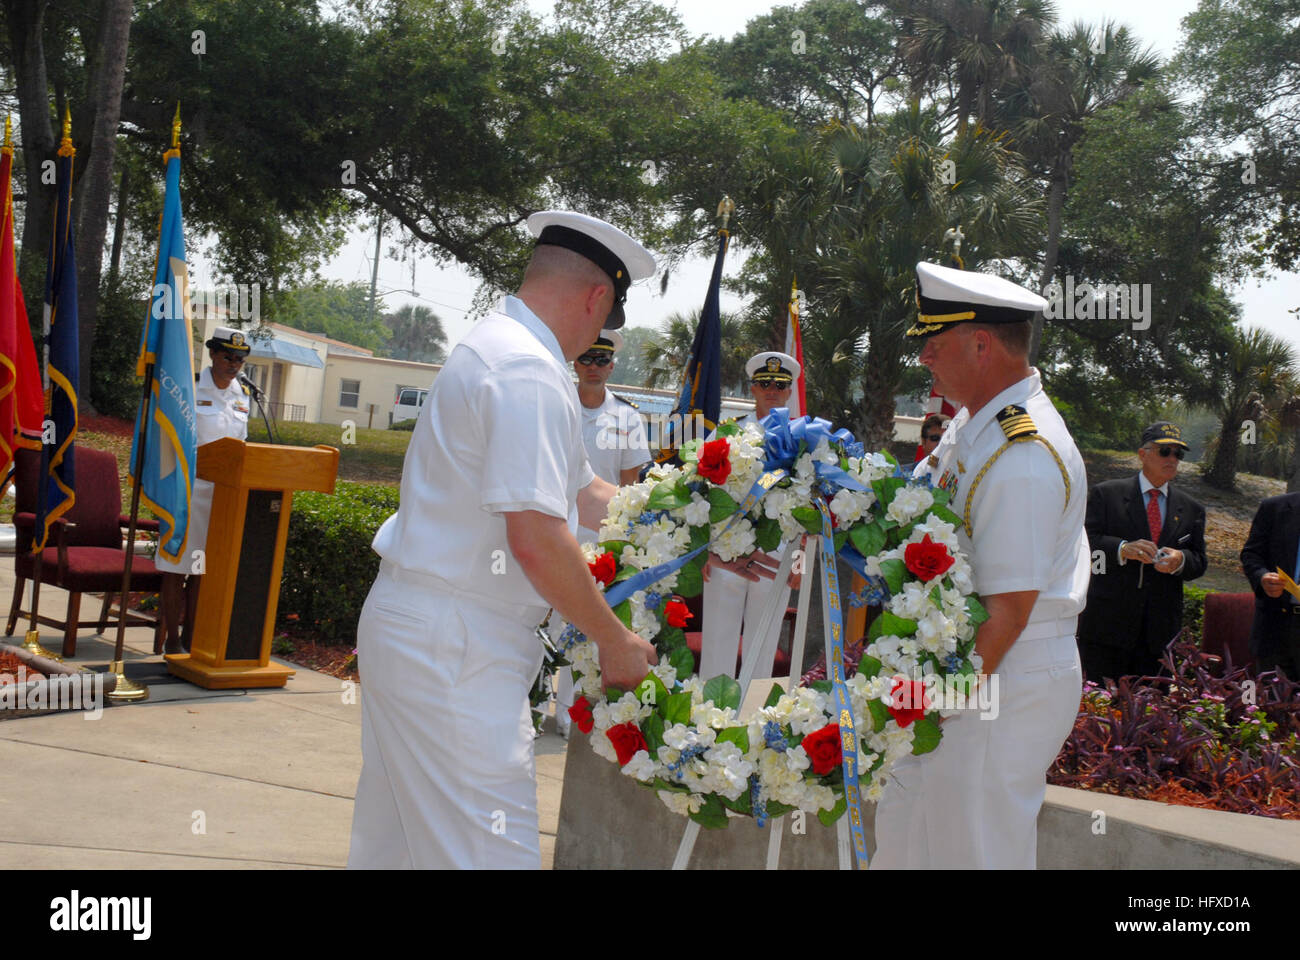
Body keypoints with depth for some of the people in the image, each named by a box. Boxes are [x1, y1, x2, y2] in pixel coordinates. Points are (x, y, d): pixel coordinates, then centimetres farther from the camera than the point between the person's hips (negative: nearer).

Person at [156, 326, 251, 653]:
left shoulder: (243, 394, 11)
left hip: (224, 491, 5)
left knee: (204, 568, 10)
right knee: (177, 565, 0)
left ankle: (192, 636, 19)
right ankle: (173, 641, 8)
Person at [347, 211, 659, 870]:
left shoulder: (495, 347, 17)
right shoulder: (531, 371, -17)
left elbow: (585, 493, 22)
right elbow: (536, 539, -24)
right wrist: (614, 640, -11)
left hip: (404, 622, 11)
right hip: (454, 646, -11)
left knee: (392, 841, 18)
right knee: (490, 850, -5)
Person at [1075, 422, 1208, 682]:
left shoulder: (1191, 509, 15)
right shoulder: (1106, 494, 4)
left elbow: (1199, 563, 12)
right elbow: (1085, 541, -5)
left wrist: (1180, 560, -12)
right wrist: (1123, 548, -23)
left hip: (1159, 631, 3)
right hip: (1107, 624, -3)